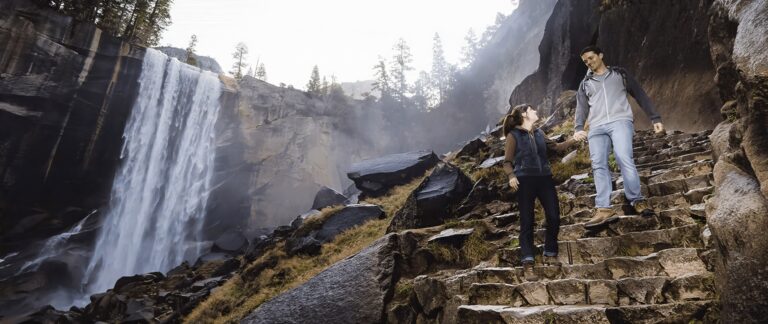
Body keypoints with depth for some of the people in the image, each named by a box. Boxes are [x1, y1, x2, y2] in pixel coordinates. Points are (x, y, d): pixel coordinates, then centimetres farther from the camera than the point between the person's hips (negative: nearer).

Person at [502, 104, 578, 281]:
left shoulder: (539, 133, 19)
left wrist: (574, 140, 13)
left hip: (544, 179, 5)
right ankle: (528, 264, -2)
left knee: (554, 217, 2)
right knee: (527, 222, -5)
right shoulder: (514, 135, 2)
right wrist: (511, 176, -18)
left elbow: (556, 147, 23)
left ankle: (550, 255, 22)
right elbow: (507, 162, -1)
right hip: (525, 181, -5)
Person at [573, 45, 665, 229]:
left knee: (624, 158, -23)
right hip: (596, 128, 2)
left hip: (620, 121, -2)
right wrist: (579, 128, -7)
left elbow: (640, 95, 17)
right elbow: (581, 108, 13)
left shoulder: (619, 74, 20)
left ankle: (637, 201, -13)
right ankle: (603, 210, -19)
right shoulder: (585, 84, 25)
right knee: (598, 165, -13)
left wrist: (655, 118, 8)